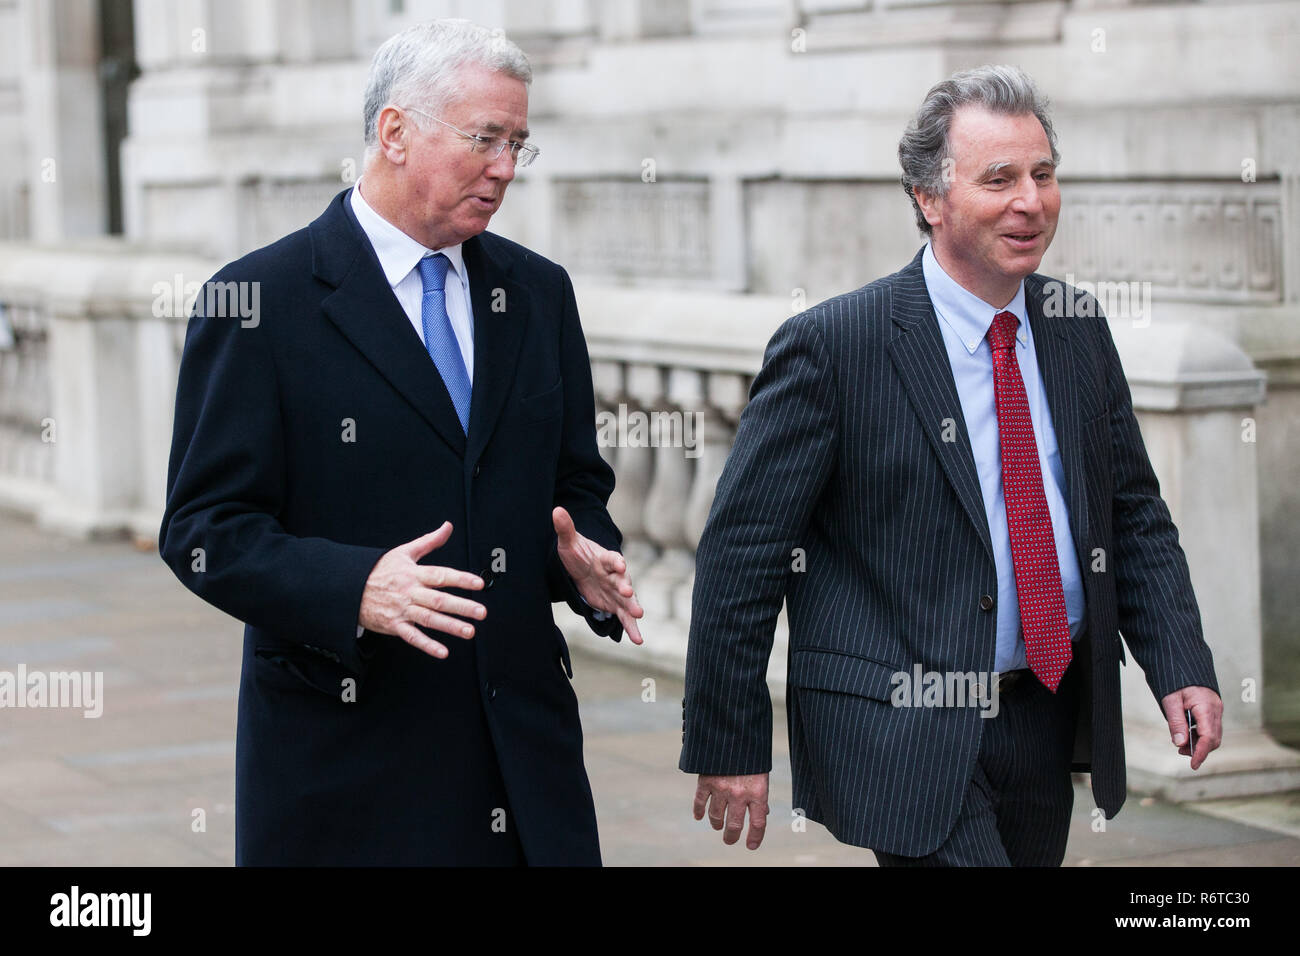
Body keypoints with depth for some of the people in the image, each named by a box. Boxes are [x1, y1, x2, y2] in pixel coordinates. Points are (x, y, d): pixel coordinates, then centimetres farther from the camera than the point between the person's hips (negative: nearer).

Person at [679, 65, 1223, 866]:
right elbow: (742, 551, -10)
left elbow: (1135, 513, 14)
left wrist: (1183, 666, 0)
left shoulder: (1079, 333, 7)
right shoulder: (830, 346, -12)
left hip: (1050, 718, 6)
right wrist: (729, 745, -11)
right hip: (904, 732, -6)